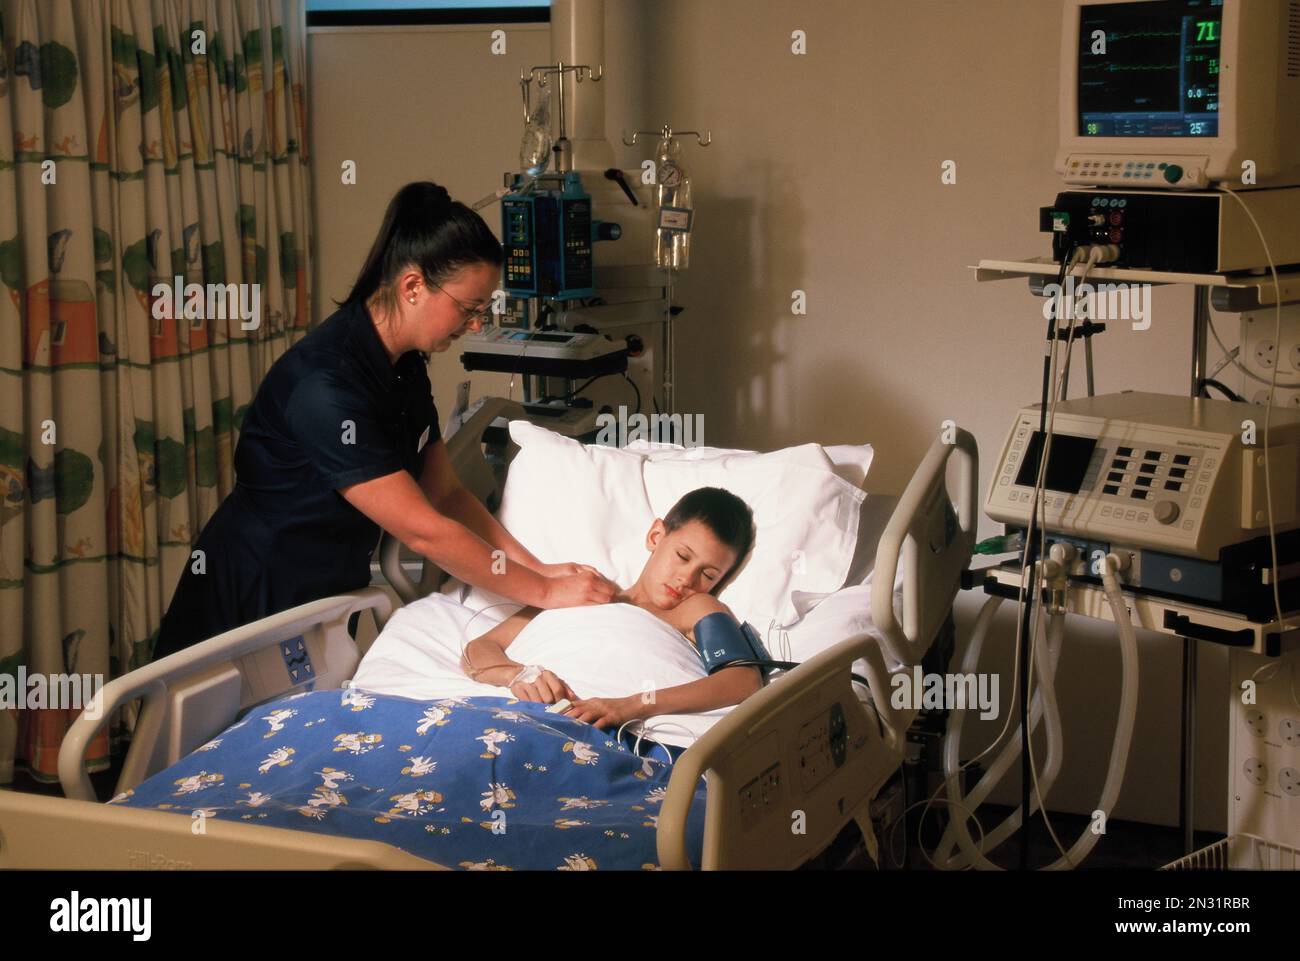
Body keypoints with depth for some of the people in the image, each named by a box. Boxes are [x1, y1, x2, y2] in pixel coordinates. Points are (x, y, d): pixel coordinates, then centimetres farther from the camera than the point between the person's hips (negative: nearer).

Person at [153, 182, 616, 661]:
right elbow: (423, 530, -28)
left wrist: (538, 567, -7)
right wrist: (545, 592, -22)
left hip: (336, 589, 8)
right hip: (258, 600, -8)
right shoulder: (325, 384, -29)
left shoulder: (405, 366, -1)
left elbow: (446, 494, 4)